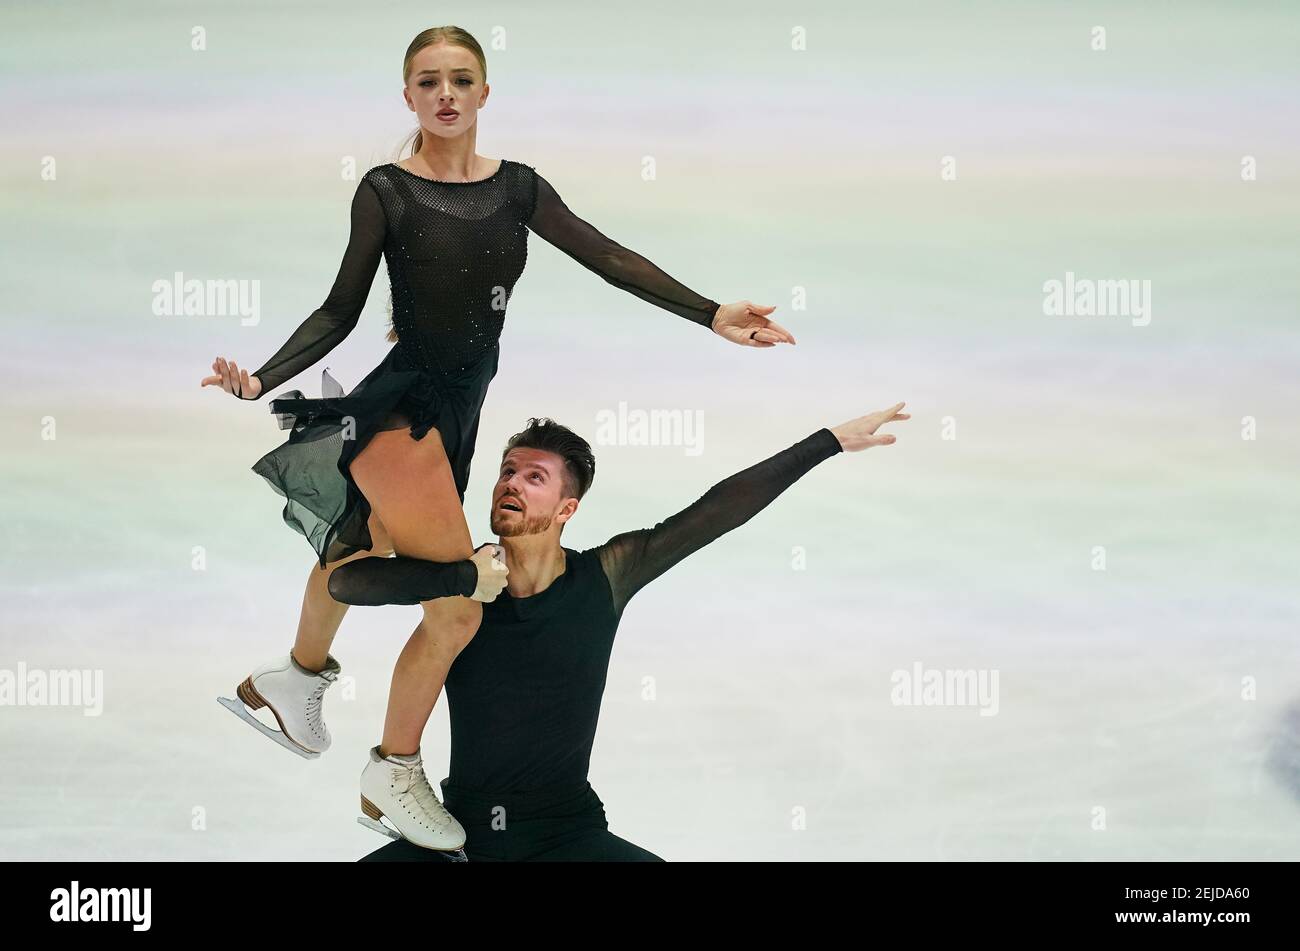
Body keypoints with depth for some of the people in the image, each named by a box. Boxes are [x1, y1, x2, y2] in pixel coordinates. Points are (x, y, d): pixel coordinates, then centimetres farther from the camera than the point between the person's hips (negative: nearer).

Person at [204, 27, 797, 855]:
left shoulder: (517, 187, 7)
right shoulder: (387, 190, -6)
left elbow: (610, 259, 1)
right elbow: (341, 312, -4)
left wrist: (712, 315, -8)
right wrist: (261, 378, -18)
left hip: (455, 412, 6)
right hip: (398, 405, -6)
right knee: (458, 609, -13)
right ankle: (395, 774, 6)